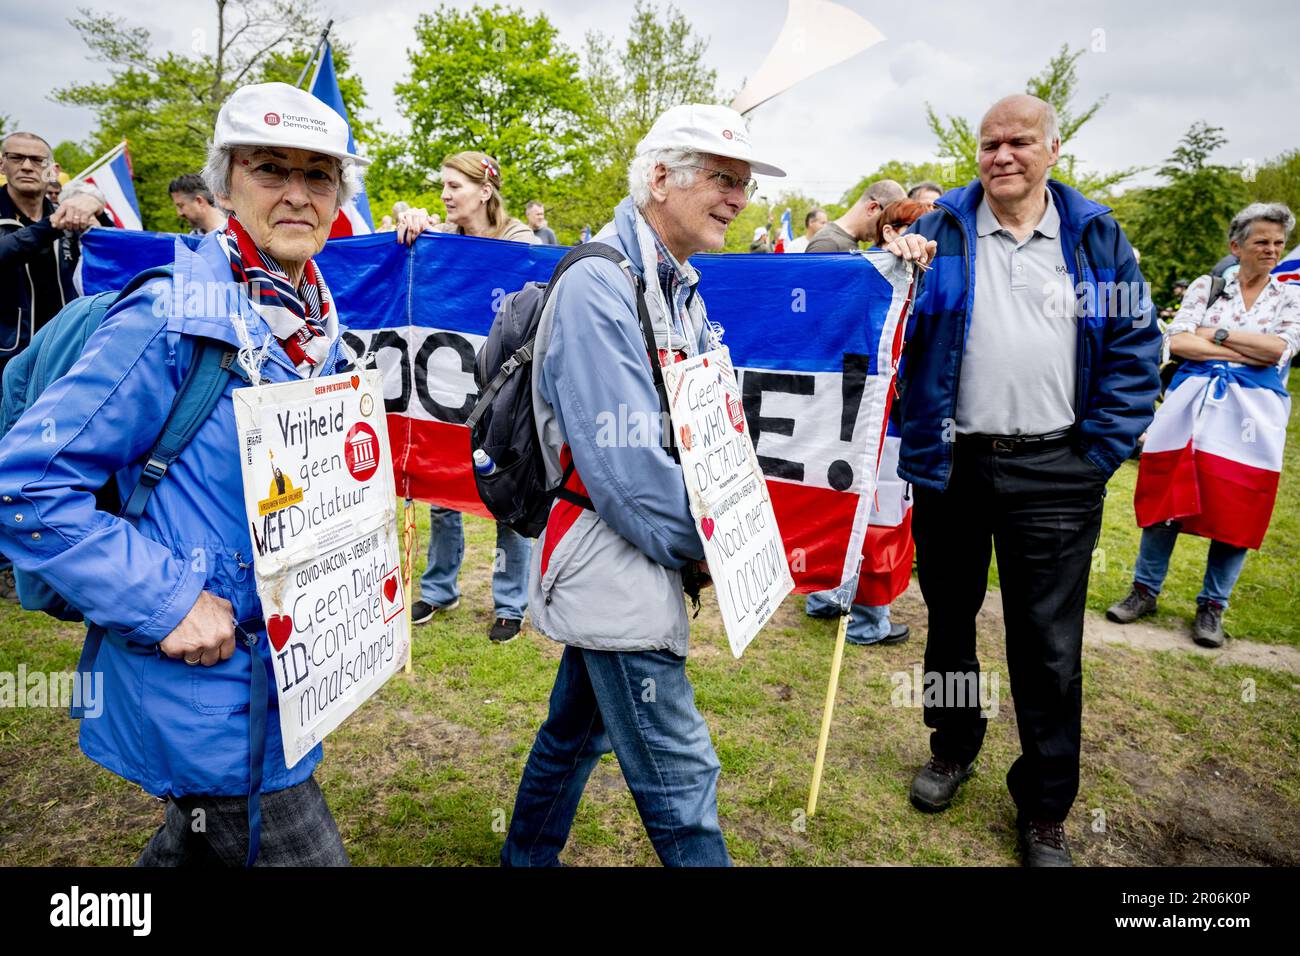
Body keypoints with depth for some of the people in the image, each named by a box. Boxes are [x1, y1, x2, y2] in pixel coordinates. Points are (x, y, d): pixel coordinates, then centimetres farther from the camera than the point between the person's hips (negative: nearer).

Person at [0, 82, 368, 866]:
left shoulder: (324, 330, 5)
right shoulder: (172, 324, -19)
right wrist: (165, 602, -22)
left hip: (286, 674, 8)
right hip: (206, 688, -7)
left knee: (198, 848, 27)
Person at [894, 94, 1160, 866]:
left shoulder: (1096, 237, 5)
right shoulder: (939, 233, 3)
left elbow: (1136, 347, 4)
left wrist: (1102, 451, -3)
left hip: (1053, 473, 0)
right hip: (948, 463, 1)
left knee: (1049, 646, 4)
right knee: (950, 616, 16)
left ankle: (1045, 808, 22)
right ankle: (954, 746, 39)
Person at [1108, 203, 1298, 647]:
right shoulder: (1205, 286, 8)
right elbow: (1176, 341, -6)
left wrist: (1217, 334, -7)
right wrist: (1247, 354, -10)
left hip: (1252, 411, 0)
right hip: (1193, 402, 0)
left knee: (1235, 510, 2)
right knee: (1167, 495, 1)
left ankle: (1212, 607, 15)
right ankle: (1145, 590, 14)